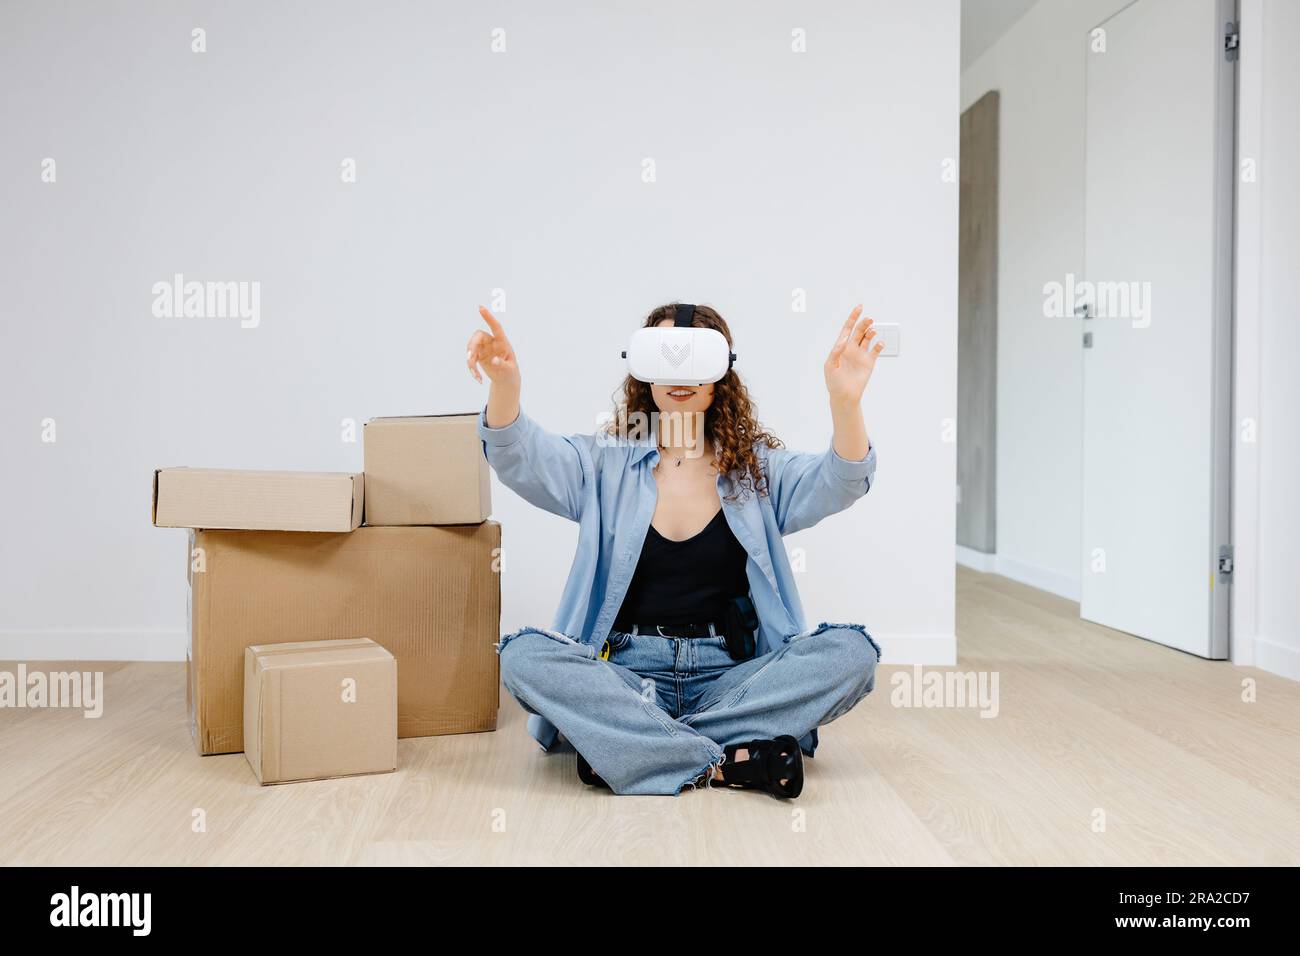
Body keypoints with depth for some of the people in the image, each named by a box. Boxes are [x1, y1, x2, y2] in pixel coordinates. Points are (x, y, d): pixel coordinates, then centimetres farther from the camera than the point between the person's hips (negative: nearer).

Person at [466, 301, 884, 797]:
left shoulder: (758, 467, 8)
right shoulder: (604, 462, 7)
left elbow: (837, 483, -10)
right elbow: (522, 461, -9)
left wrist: (846, 402, -31)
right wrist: (504, 385, -31)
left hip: (730, 677, 1)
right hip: (626, 674, 0)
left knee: (851, 651, -24)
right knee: (524, 656, -28)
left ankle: (624, 743, -25)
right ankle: (729, 762, -29)